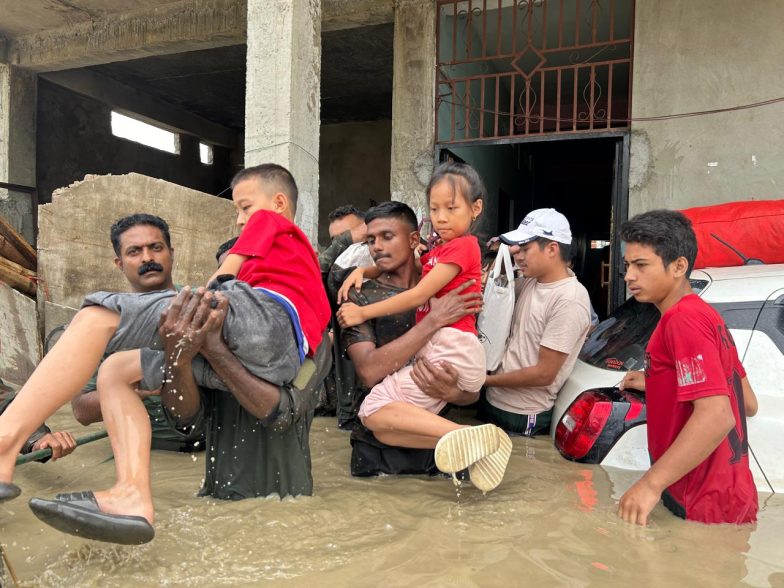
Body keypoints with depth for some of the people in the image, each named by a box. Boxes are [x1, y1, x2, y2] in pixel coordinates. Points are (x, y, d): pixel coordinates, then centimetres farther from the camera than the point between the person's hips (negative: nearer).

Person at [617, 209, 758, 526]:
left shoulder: (683, 319, -19)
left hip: (703, 507, -9)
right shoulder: (705, 314, 11)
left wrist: (651, 484, -31)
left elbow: (717, 416, -29)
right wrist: (655, 385, 15)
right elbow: (748, 403, 15)